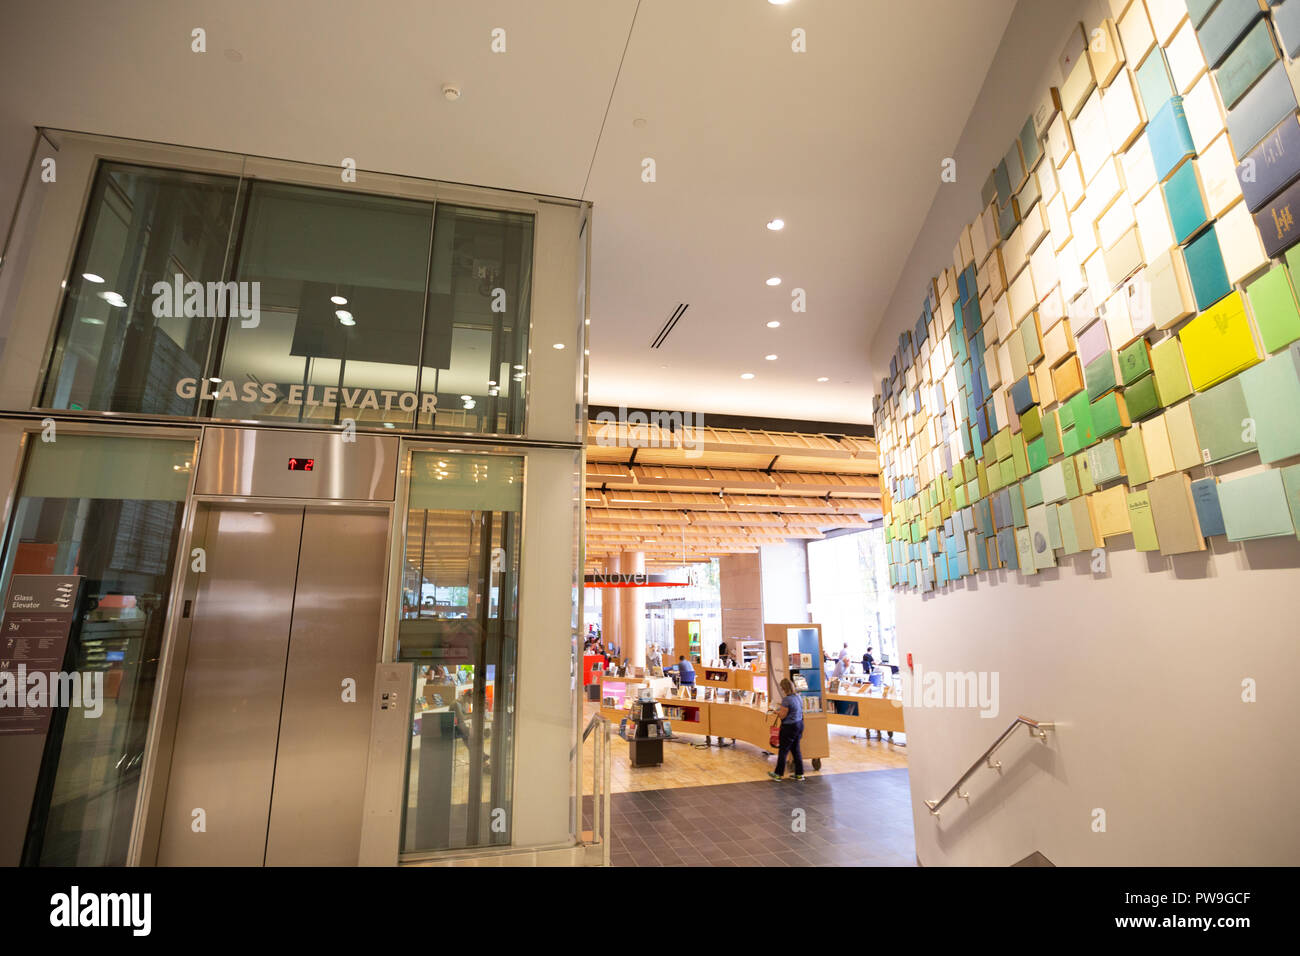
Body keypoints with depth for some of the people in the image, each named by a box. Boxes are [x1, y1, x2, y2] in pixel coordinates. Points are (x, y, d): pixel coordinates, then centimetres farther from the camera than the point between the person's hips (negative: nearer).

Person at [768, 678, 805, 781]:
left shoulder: (786, 700, -22)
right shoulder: (798, 697, 4)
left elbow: (782, 716, -18)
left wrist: (777, 711, 2)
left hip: (789, 727, -8)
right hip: (799, 725, 8)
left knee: (783, 750, 5)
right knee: (796, 749, 17)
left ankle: (778, 774, 15)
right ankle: (799, 774, 22)